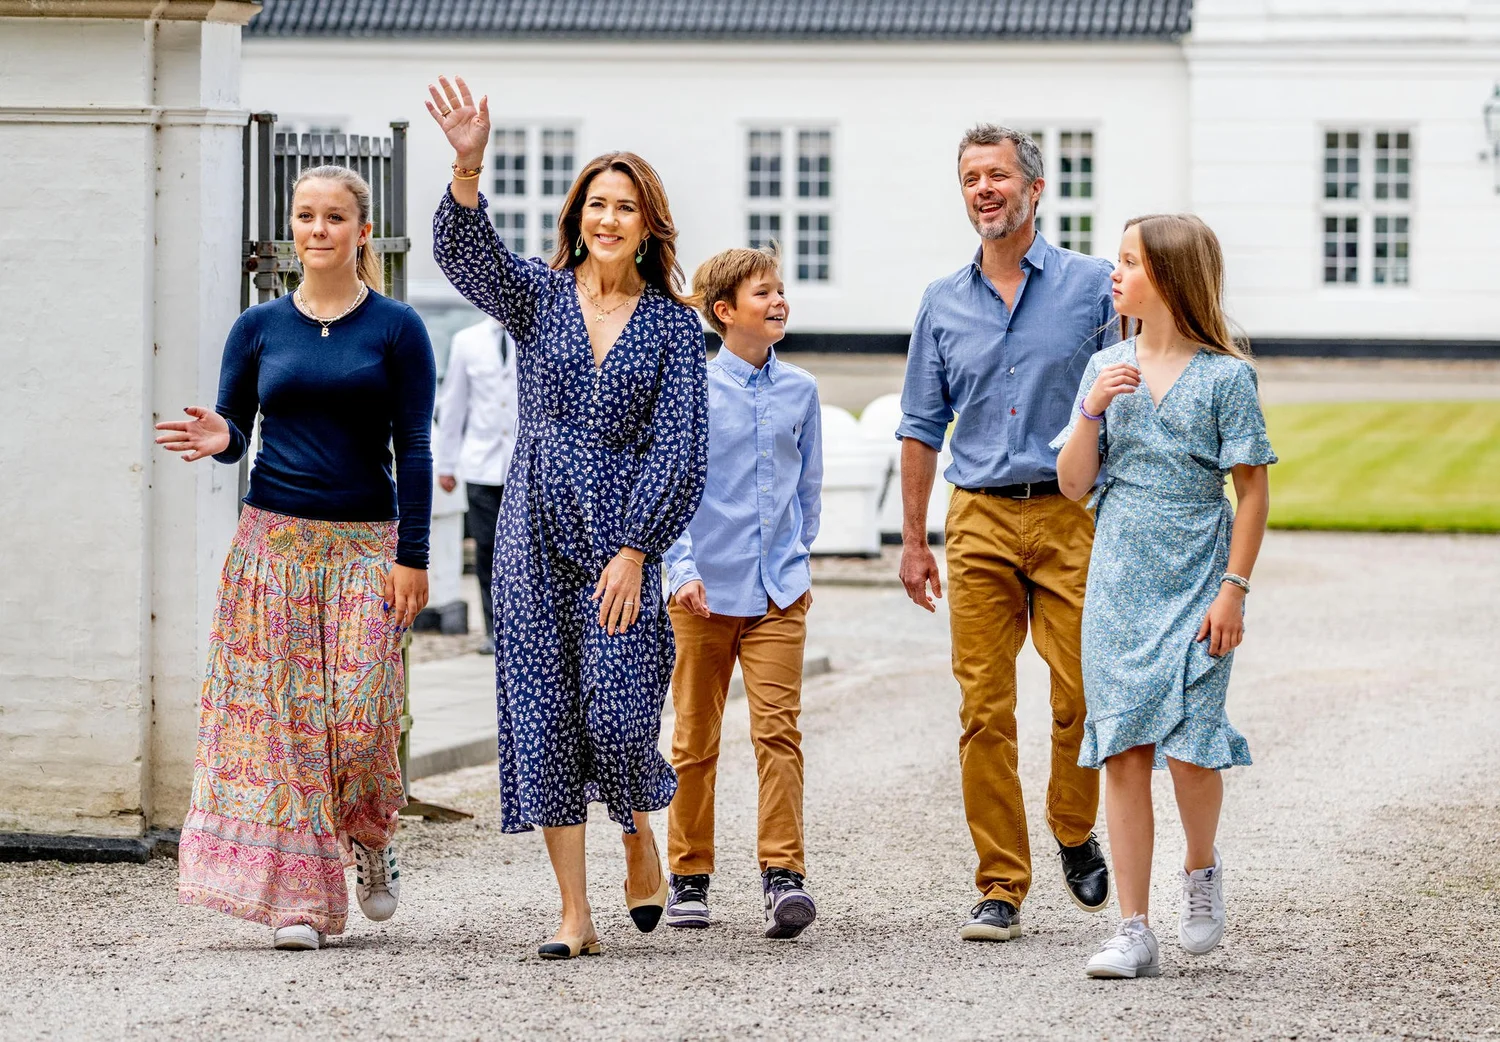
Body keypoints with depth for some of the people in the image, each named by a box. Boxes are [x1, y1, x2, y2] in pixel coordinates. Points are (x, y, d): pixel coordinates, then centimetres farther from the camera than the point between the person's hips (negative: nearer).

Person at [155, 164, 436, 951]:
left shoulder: (395, 329, 1)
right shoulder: (259, 328, 8)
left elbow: (414, 448, -1)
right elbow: (233, 430, 12)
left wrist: (412, 557, -7)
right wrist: (218, 440, -12)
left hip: (365, 545, -2)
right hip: (272, 540, 2)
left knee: (358, 715, -9)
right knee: (278, 715, -3)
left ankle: (371, 841, 21)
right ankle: (297, 894, 0)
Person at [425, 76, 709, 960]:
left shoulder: (674, 323, 4)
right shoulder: (538, 296, 6)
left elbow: (680, 447, -2)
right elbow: (463, 252, -13)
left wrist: (634, 550, -12)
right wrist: (468, 168, -33)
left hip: (624, 532, -2)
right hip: (536, 532, 2)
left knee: (617, 714, -11)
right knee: (545, 717, -1)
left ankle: (642, 837, 23)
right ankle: (576, 914, 5)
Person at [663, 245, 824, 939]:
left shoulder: (799, 390, 6)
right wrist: (682, 569, -13)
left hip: (779, 592, 2)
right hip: (706, 589, -2)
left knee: (778, 728, -10)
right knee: (695, 738, 7)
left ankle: (783, 874, -12)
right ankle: (688, 877, 17)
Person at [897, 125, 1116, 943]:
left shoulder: (1092, 286, 3)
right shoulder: (943, 302, 11)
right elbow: (922, 428, 15)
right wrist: (913, 539, 12)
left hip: (1070, 515, -2)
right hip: (979, 519, 2)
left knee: (1081, 695, -9)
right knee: (984, 711, -2)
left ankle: (1074, 835, 18)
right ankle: (1000, 887, 3)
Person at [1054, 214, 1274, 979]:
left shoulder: (1224, 377, -5)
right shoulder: (1107, 368, 7)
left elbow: (1253, 490, -4)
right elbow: (1074, 485, 7)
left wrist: (1234, 589, -9)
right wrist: (1092, 411, -9)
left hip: (1195, 587, -4)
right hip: (1118, 587, 4)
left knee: (1188, 748, -11)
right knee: (1123, 753, 0)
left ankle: (1201, 868, 21)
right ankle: (1133, 934, 4)